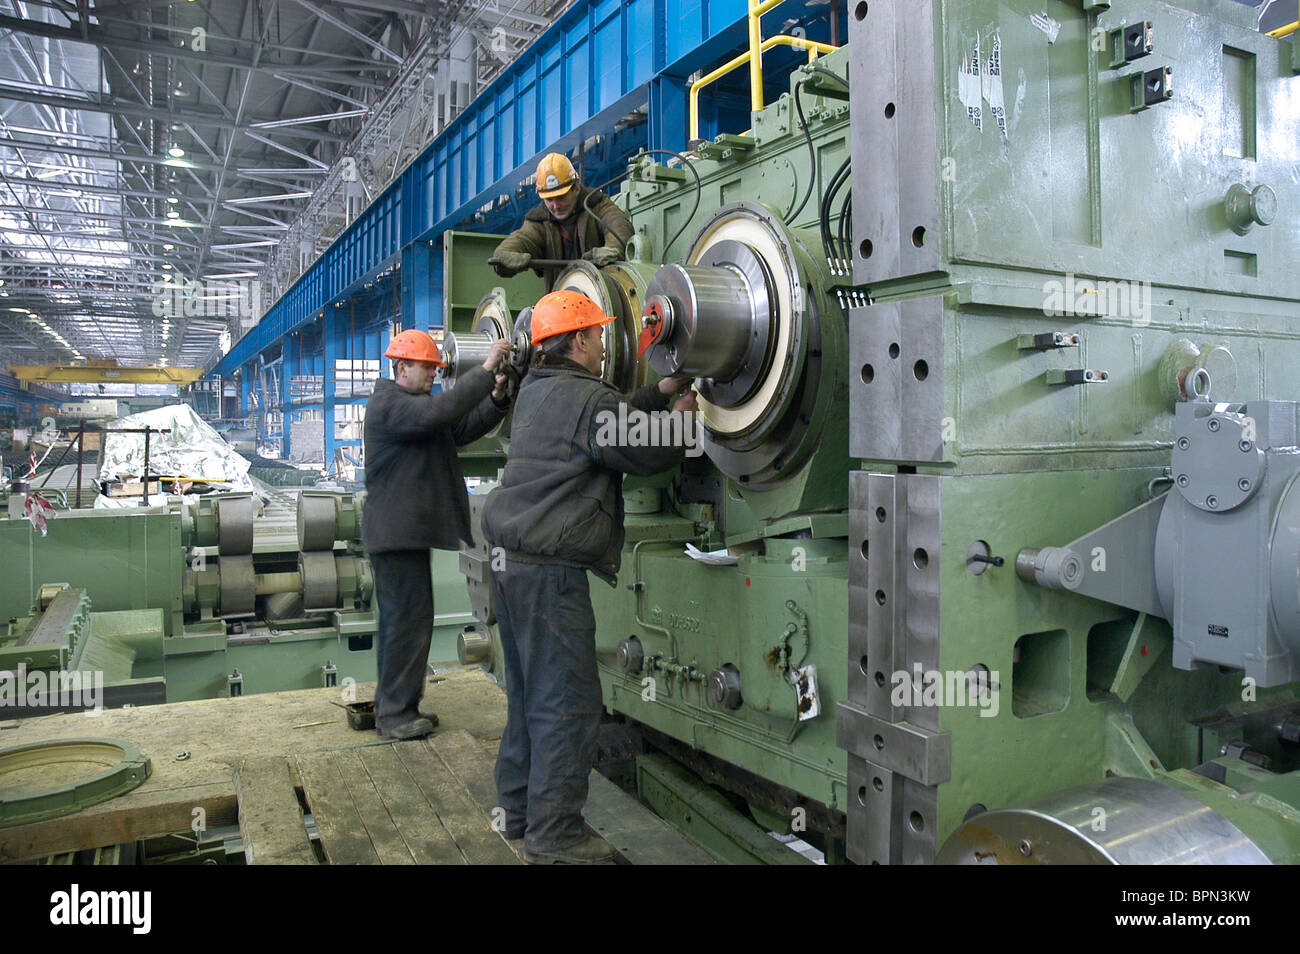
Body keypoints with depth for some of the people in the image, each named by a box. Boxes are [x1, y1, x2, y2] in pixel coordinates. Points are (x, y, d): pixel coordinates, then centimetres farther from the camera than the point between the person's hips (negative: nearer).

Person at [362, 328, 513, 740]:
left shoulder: (412, 404, 19)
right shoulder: (388, 405, -14)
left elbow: (462, 429, 13)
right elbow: (440, 411, -31)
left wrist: (497, 399, -3)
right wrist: (485, 371, -26)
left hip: (408, 531, 11)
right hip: (396, 532, -11)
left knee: (401, 618, 16)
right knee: (409, 618, -7)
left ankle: (392, 708, 26)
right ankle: (395, 713, 2)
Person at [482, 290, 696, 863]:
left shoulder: (535, 391, 15)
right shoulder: (586, 399, -14)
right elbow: (651, 454, -9)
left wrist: (658, 394, 21)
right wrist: (681, 419, 9)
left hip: (511, 559, 10)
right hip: (549, 570, -10)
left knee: (529, 694, 19)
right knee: (566, 703, -1)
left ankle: (520, 811, 31)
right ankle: (553, 837, 7)